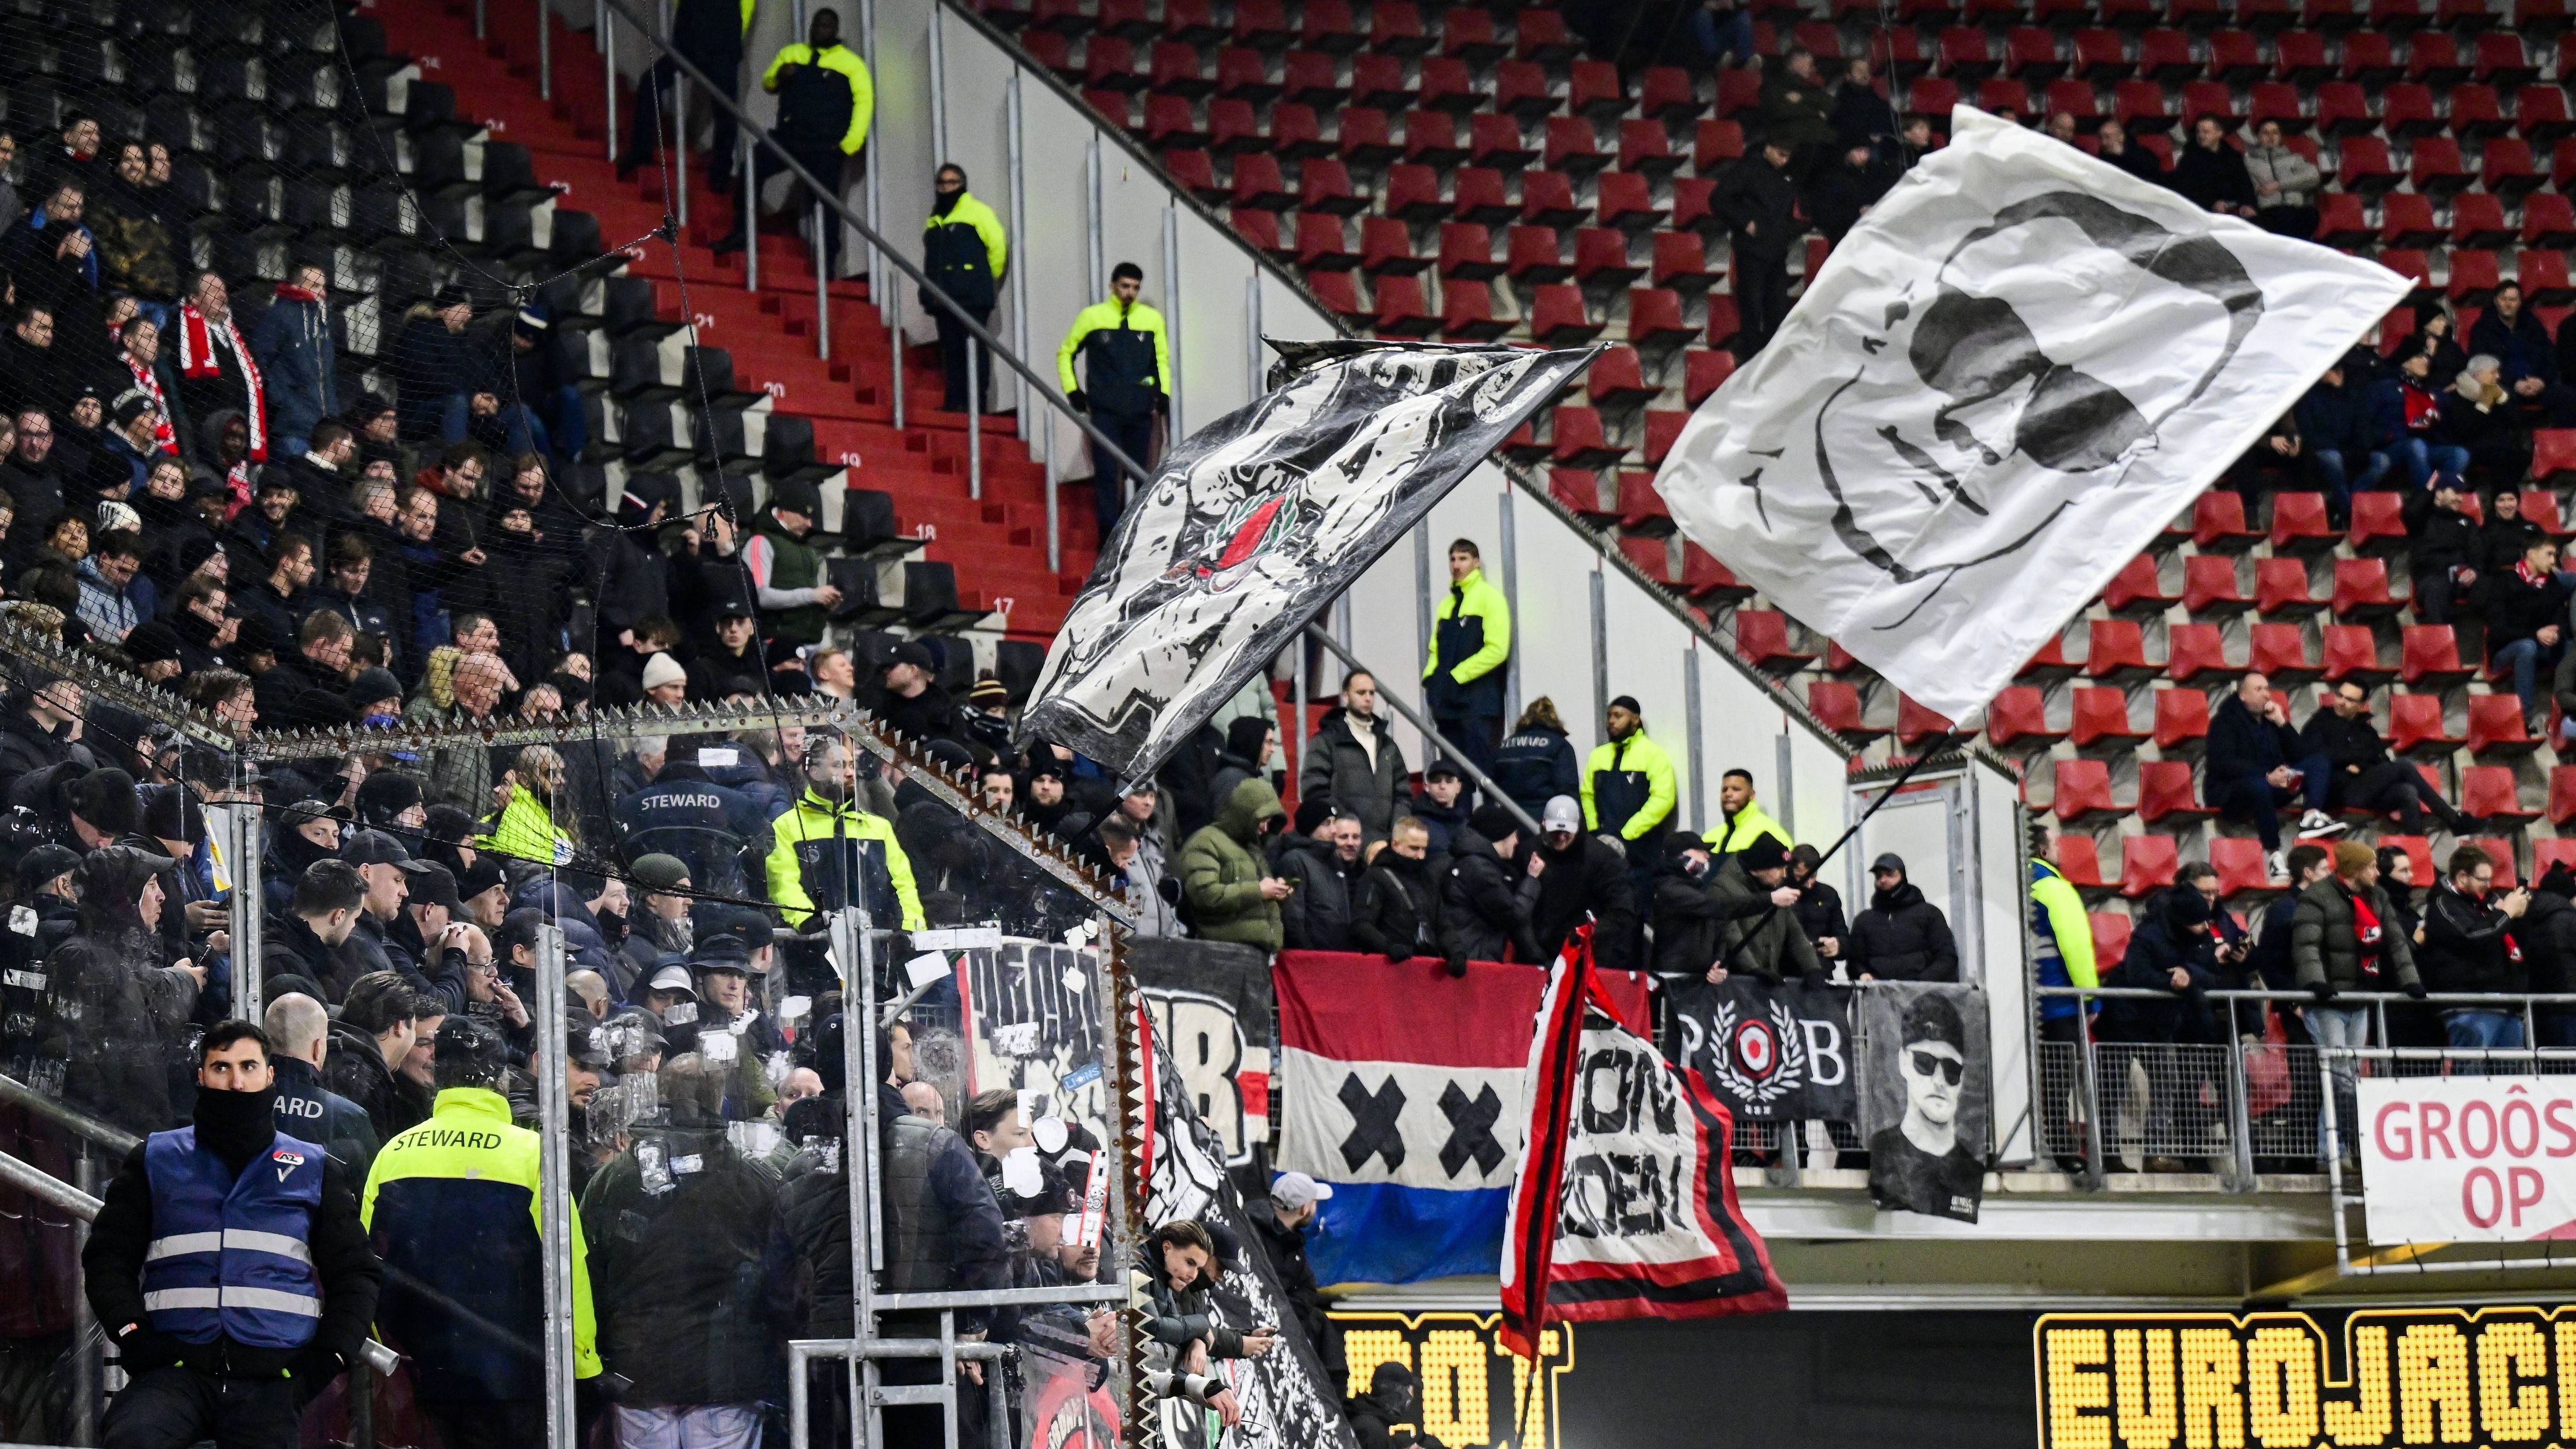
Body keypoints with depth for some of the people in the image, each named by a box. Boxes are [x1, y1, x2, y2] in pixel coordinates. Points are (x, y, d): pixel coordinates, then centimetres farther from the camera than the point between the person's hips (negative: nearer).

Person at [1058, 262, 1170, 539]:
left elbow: (1162, 360, 20)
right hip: (1104, 412, -2)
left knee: (1141, 474, 7)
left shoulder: (1152, 319, 10)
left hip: (1141, 412, 2)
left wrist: (1163, 395, 8)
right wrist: (1073, 390, 6)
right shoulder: (1092, 317, 5)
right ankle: (1109, 536, -11)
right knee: (1107, 475, -10)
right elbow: (1065, 353, 15)